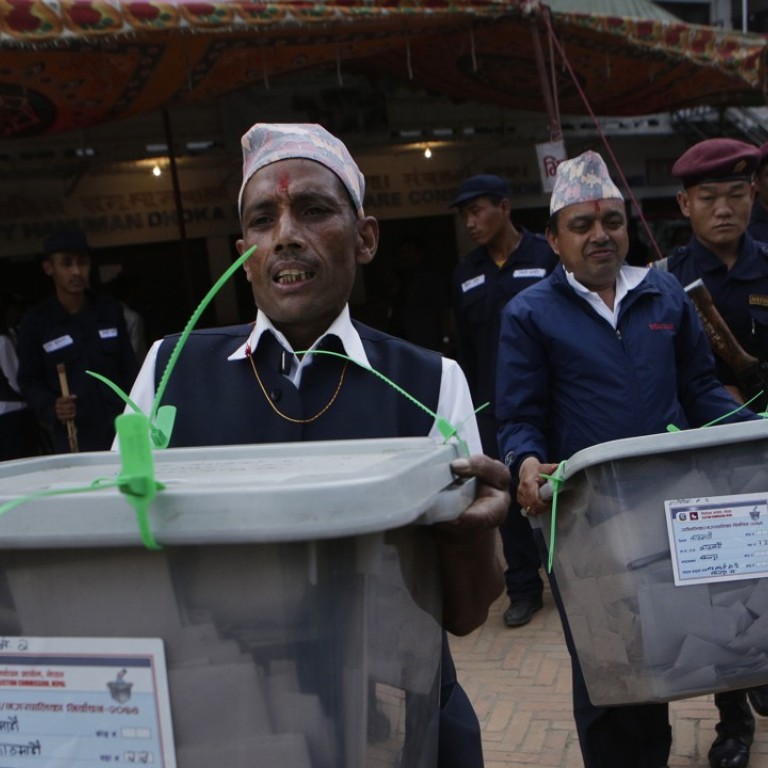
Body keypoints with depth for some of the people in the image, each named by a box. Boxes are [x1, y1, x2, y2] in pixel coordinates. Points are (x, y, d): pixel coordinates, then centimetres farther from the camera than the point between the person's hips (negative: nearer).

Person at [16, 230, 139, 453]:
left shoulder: (110, 311, 8)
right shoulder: (35, 322, 1)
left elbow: (129, 369, 11)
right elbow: (29, 381, 5)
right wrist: (50, 408, -14)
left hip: (120, 429, 2)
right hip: (72, 440, -2)